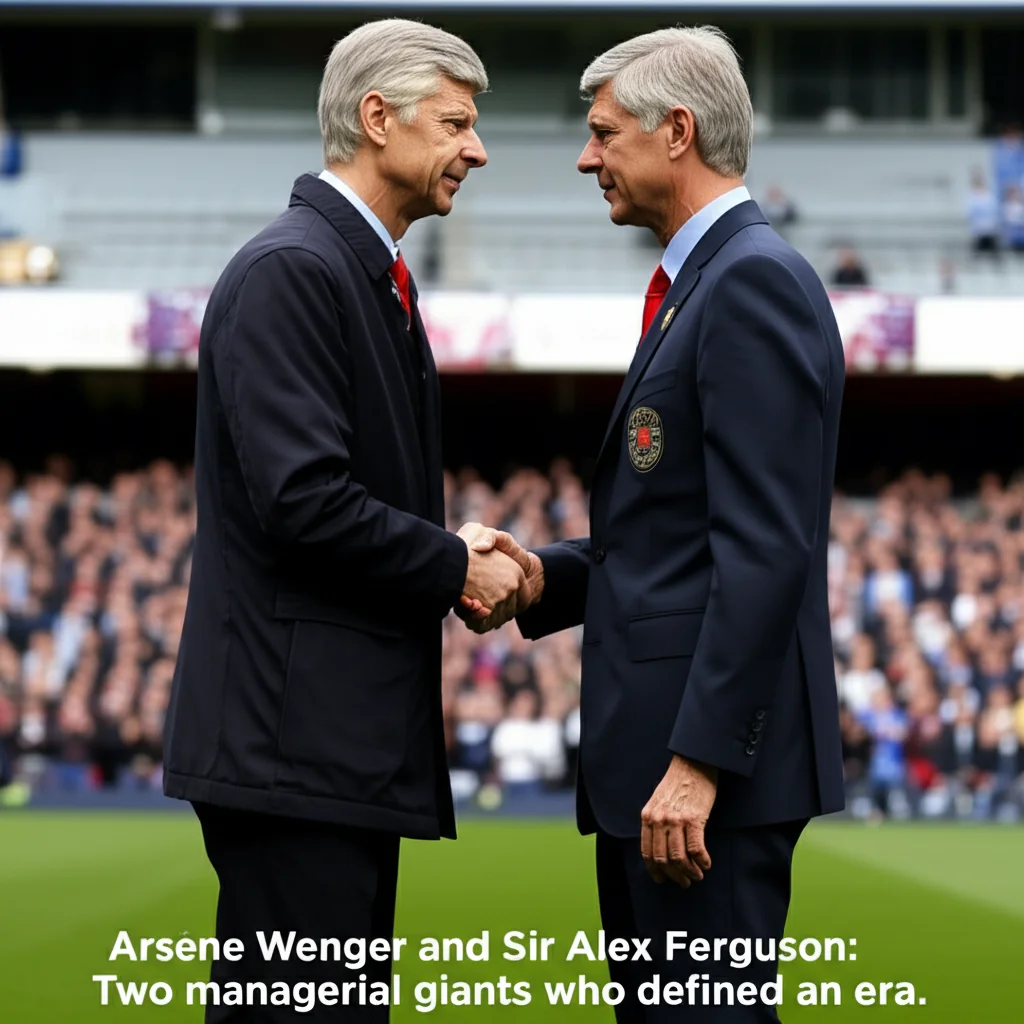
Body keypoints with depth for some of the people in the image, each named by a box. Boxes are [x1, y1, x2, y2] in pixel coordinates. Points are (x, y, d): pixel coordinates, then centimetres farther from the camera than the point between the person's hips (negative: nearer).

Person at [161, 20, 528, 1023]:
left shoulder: (366, 272, 19)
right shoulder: (290, 269, -13)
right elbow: (299, 499, -22)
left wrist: (453, 560, 6)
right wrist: (455, 567, -10)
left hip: (348, 734, 10)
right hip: (291, 736, -10)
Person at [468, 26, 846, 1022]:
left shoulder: (755, 282, -13)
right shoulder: (702, 281, 19)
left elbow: (765, 547, -21)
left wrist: (699, 759, -24)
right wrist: (548, 576, 5)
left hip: (714, 754, -10)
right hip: (654, 751, 10)